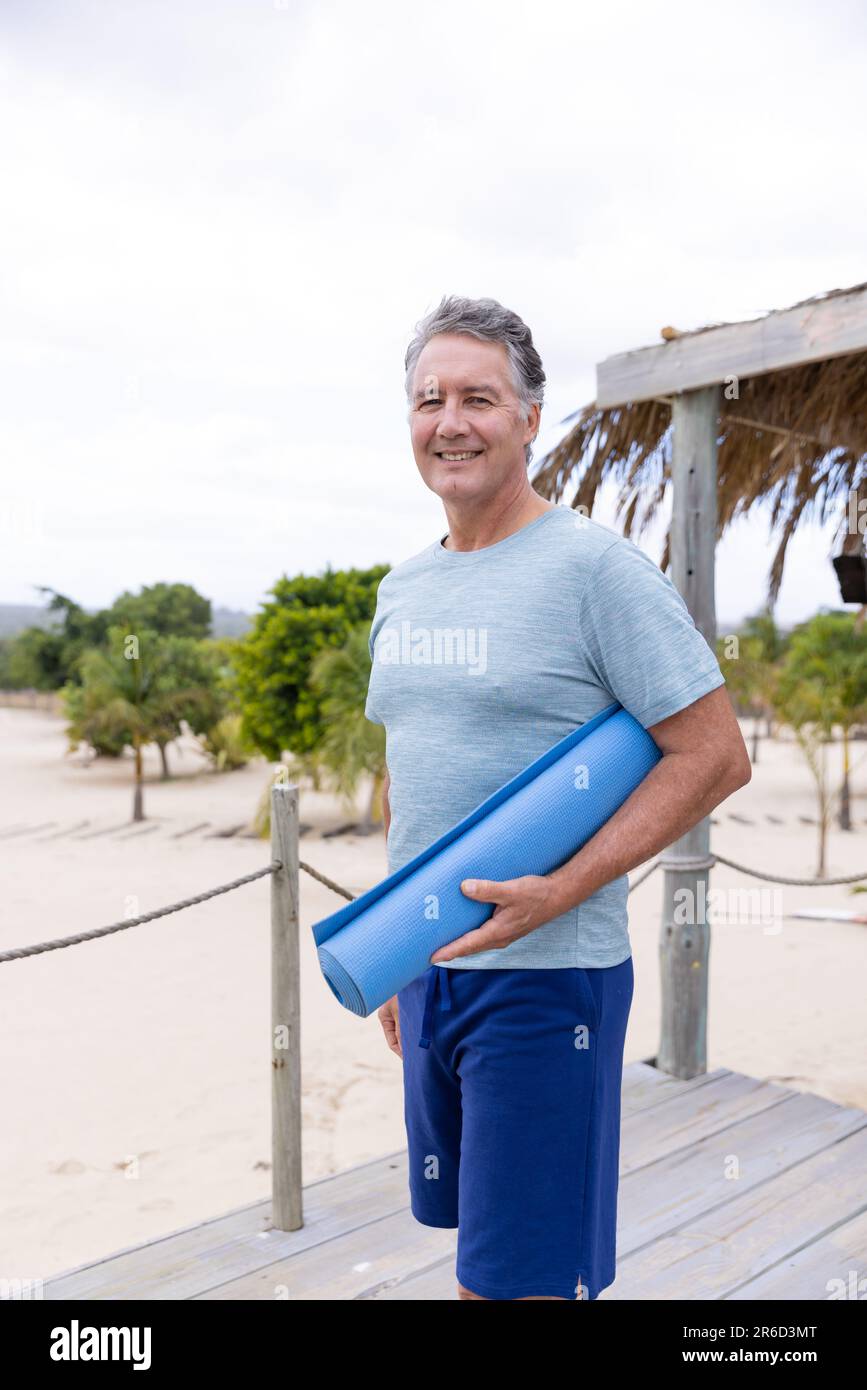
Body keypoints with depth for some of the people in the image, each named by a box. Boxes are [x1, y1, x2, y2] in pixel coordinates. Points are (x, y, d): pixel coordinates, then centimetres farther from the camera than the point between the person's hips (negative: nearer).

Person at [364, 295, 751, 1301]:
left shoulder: (596, 566, -12)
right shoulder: (401, 590, 11)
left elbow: (715, 756, -14)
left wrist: (559, 891, -21)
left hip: (546, 974, -7)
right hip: (430, 968, 7)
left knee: (525, 1273, 4)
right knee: (470, 1243, 21)